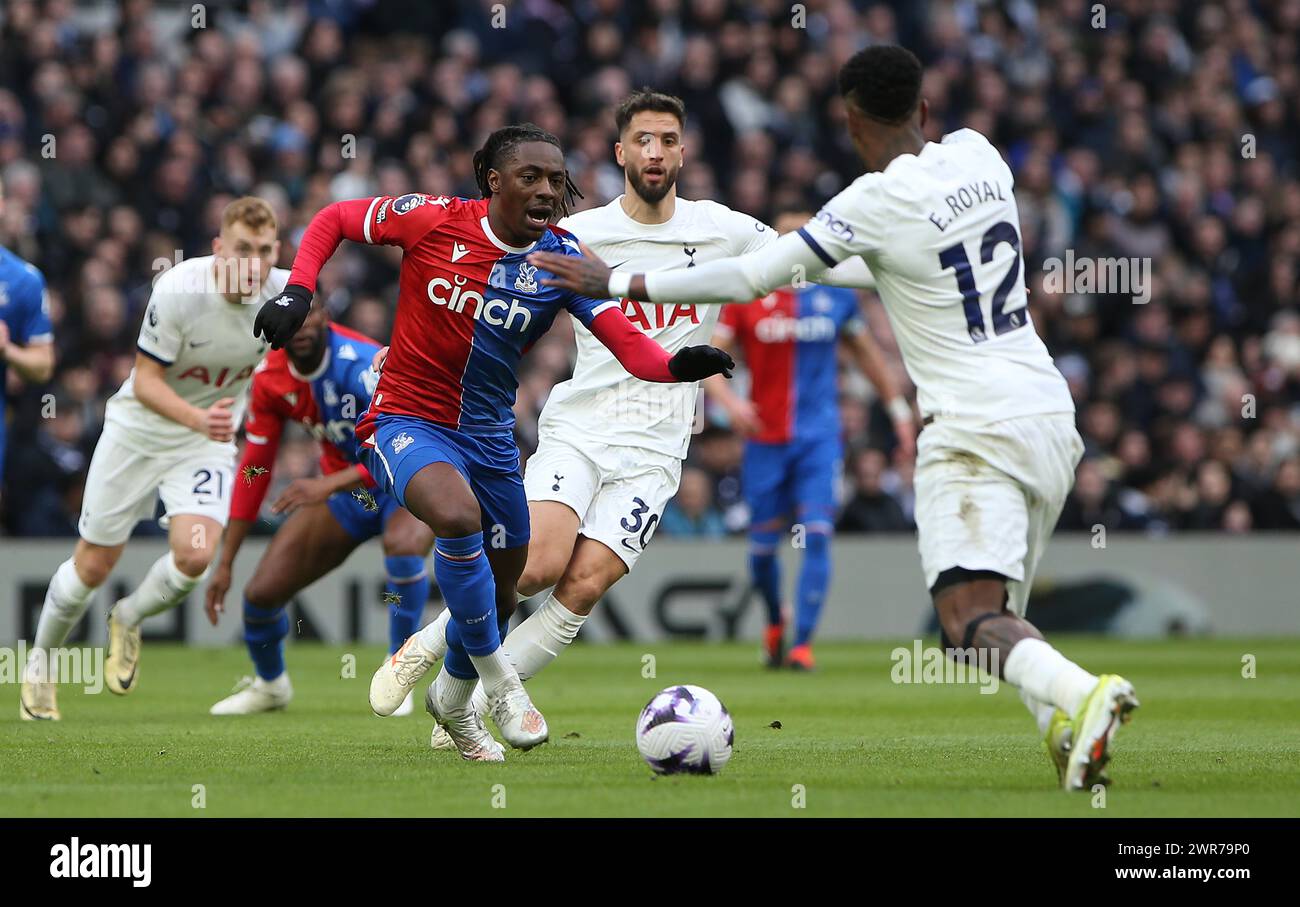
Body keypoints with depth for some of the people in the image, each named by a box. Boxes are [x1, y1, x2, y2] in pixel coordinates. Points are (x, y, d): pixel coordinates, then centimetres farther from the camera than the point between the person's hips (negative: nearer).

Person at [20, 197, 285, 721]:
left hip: (208, 441, 2)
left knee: (195, 555, -21)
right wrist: (197, 417, -38)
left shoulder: (285, 295, -17)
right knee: (94, 564, 6)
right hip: (139, 428, -2)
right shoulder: (178, 290, -28)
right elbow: (146, 382, -23)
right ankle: (41, 660, 33)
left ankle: (128, 622, 12)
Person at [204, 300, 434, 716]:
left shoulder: (361, 365, -30)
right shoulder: (270, 378, -10)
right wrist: (225, 563, -2)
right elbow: (254, 469, -2)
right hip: (345, 490, 5)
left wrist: (329, 485, -46)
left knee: (403, 545, -39)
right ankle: (270, 684, 33)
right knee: (260, 595, 0)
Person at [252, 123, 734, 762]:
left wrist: (677, 366, -40)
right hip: (406, 420, -4)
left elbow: (629, 344, -19)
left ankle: (452, 697, 46)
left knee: (500, 591, 14)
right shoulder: (433, 220, -14)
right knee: (459, 515, -35)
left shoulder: (562, 260, -8)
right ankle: (497, 677, -16)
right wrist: (297, 291, -14)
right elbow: (332, 221, 0)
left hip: (489, 436, 4)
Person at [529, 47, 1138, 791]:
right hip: (1052, 416, 7)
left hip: (975, 429, -7)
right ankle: (1068, 732, -7)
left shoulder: (877, 203, -11)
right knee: (1002, 617, 15)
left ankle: (1084, 692, -40)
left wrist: (620, 283, 1)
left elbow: (753, 277, -7)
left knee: (973, 623, -16)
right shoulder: (978, 154, 7)